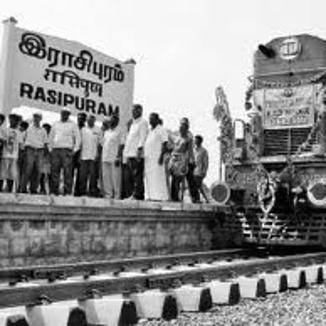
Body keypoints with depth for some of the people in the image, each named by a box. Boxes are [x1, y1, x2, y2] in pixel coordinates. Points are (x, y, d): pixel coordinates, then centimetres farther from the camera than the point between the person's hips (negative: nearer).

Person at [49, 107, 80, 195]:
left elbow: (78, 137, 5)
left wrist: (75, 149, -4)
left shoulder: (72, 125, 8)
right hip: (55, 150, 4)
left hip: (66, 150, -4)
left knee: (67, 171, -10)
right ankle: (54, 191, 6)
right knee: (54, 170, 1)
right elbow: (51, 137, 23)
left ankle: (67, 192, -10)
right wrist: (51, 148, 12)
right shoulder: (55, 124, 19)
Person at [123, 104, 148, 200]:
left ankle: (137, 194, -11)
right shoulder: (133, 123, 24)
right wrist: (126, 154, 20)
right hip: (130, 154, 9)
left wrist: (139, 149, -21)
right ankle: (136, 193, 11)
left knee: (138, 175, -10)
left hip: (138, 154, -9)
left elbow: (142, 137, -11)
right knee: (134, 175, 8)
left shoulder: (143, 122, -2)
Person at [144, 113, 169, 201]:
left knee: (157, 178, -11)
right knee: (148, 179, 5)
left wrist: (161, 156, -20)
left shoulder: (161, 130, -2)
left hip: (157, 157, -8)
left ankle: (159, 197, -12)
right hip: (148, 157, 8)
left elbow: (165, 144, -9)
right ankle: (150, 196, 6)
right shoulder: (150, 131, 22)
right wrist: (144, 155, 17)